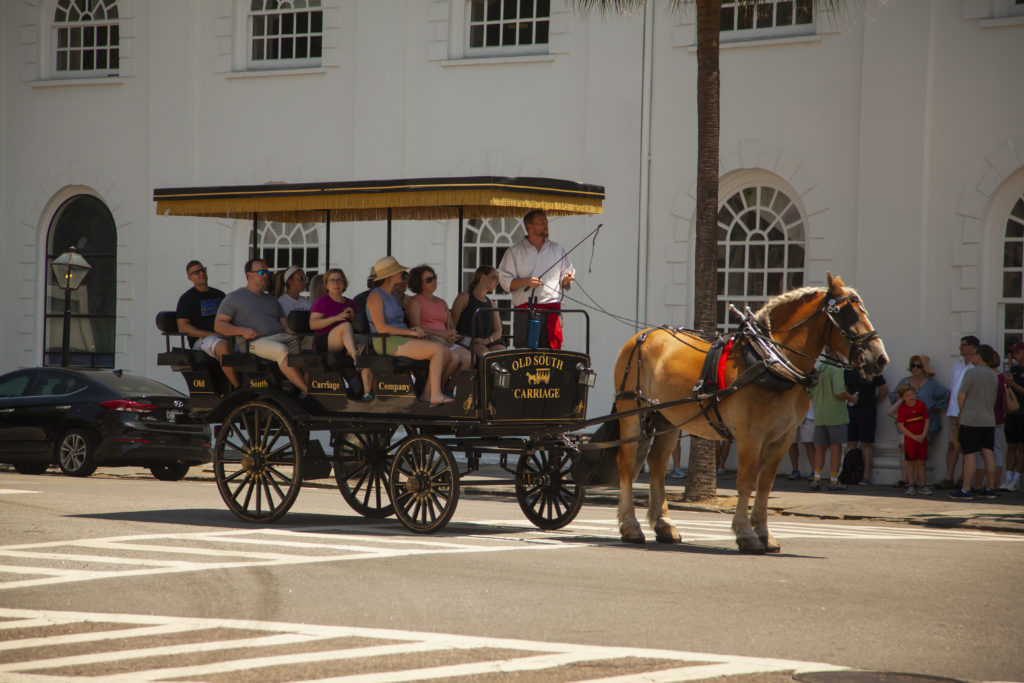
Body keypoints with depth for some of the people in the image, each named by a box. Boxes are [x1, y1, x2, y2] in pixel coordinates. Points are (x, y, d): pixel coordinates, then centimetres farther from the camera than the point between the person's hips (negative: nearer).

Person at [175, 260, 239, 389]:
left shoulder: (219, 295, 22)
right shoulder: (187, 298, 4)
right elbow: (182, 327, -6)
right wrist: (211, 334, -15)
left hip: (224, 337, 6)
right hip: (201, 341, -6)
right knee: (223, 346, -38)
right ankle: (238, 388, -38)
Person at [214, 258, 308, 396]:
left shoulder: (271, 299, 30)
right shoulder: (235, 297, 13)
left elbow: (285, 325, 25)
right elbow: (218, 325, 5)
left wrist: (294, 333, 1)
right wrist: (242, 331, -13)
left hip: (282, 337, 6)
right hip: (257, 342, -6)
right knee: (281, 350, -37)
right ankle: (306, 390, -39)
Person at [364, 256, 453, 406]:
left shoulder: (393, 296, 22)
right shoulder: (375, 296, -6)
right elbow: (381, 327, -16)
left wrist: (414, 330, 4)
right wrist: (410, 332, -15)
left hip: (401, 339, 9)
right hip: (387, 343, -9)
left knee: (444, 351, -7)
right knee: (438, 349, -21)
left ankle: (427, 393, -10)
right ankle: (436, 395, -22)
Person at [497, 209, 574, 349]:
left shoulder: (558, 251, 17)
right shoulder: (514, 252, 8)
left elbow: (565, 284, 20)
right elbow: (505, 282, 2)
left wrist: (566, 280, -4)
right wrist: (526, 281, -13)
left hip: (552, 310, 2)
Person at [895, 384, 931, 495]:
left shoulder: (921, 404, -2)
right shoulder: (902, 408, -7)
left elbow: (926, 420, 1)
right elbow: (900, 426, -10)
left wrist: (923, 435, -11)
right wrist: (914, 436, -15)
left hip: (922, 439, 1)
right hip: (909, 439, -1)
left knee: (921, 462, 5)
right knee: (911, 462, 3)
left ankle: (922, 486, 11)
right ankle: (911, 486, 10)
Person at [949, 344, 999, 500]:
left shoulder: (971, 373, -11)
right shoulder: (993, 376, 11)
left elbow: (961, 396, -10)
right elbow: (992, 398, 15)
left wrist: (961, 411, 6)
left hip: (971, 420, -7)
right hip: (989, 420, 7)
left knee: (969, 454, -5)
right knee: (987, 453, 7)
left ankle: (965, 490, -5)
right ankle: (990, 489, 7)